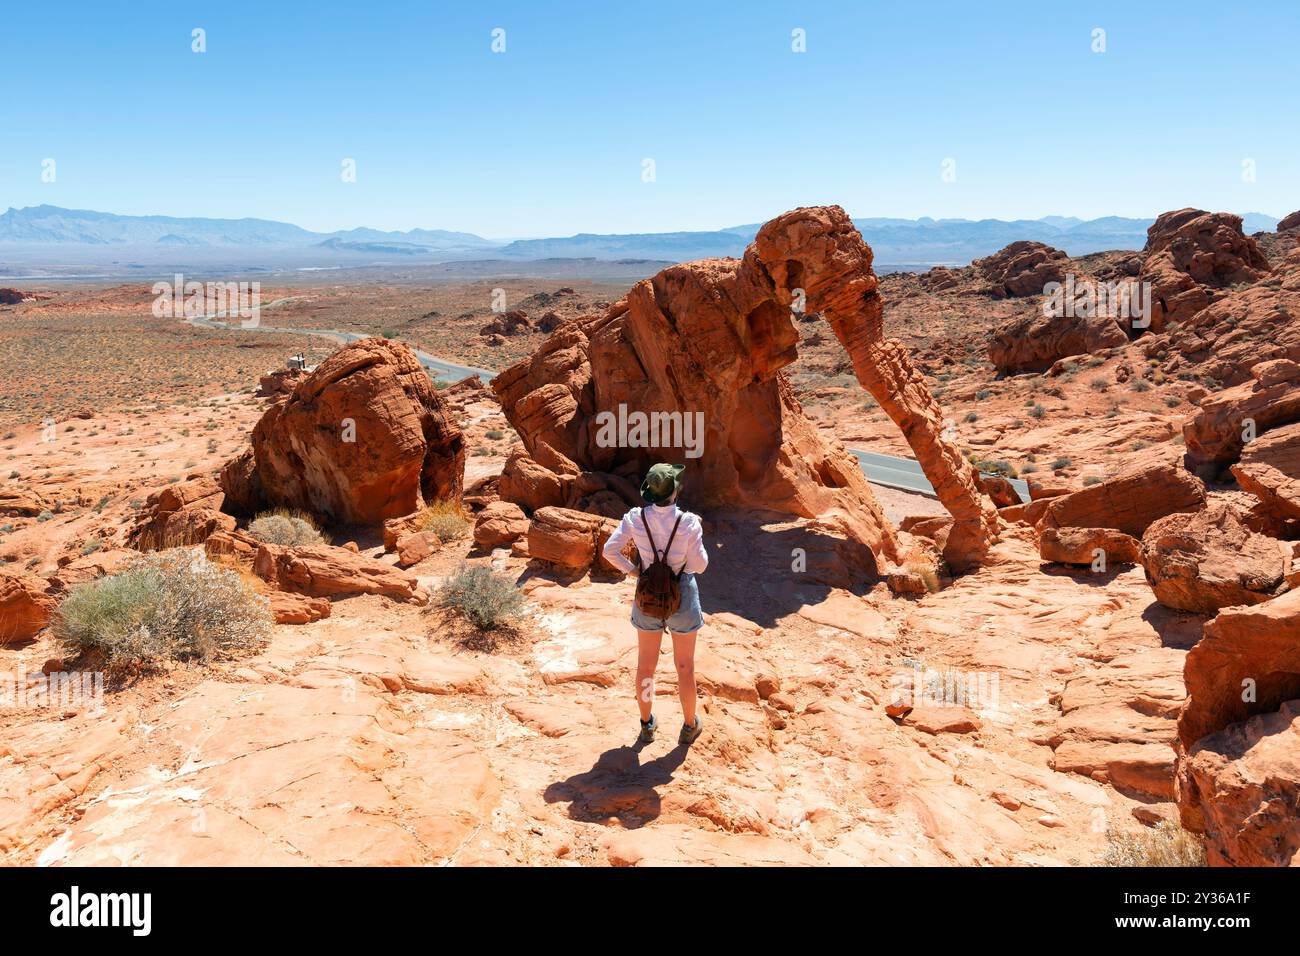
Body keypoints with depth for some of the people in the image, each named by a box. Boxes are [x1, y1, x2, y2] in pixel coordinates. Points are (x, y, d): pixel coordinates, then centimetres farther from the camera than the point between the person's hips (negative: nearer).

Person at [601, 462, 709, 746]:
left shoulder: (635, 518, -16)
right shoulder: (688, 522, -24)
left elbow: (609, 550, -12)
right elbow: (699, 565, -16)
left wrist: (633, 570, 3)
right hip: (681, 598, -2)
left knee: (646, 662, 20)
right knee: (685, 665, 18)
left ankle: (647, 724, 37)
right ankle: (689, 726, 35)